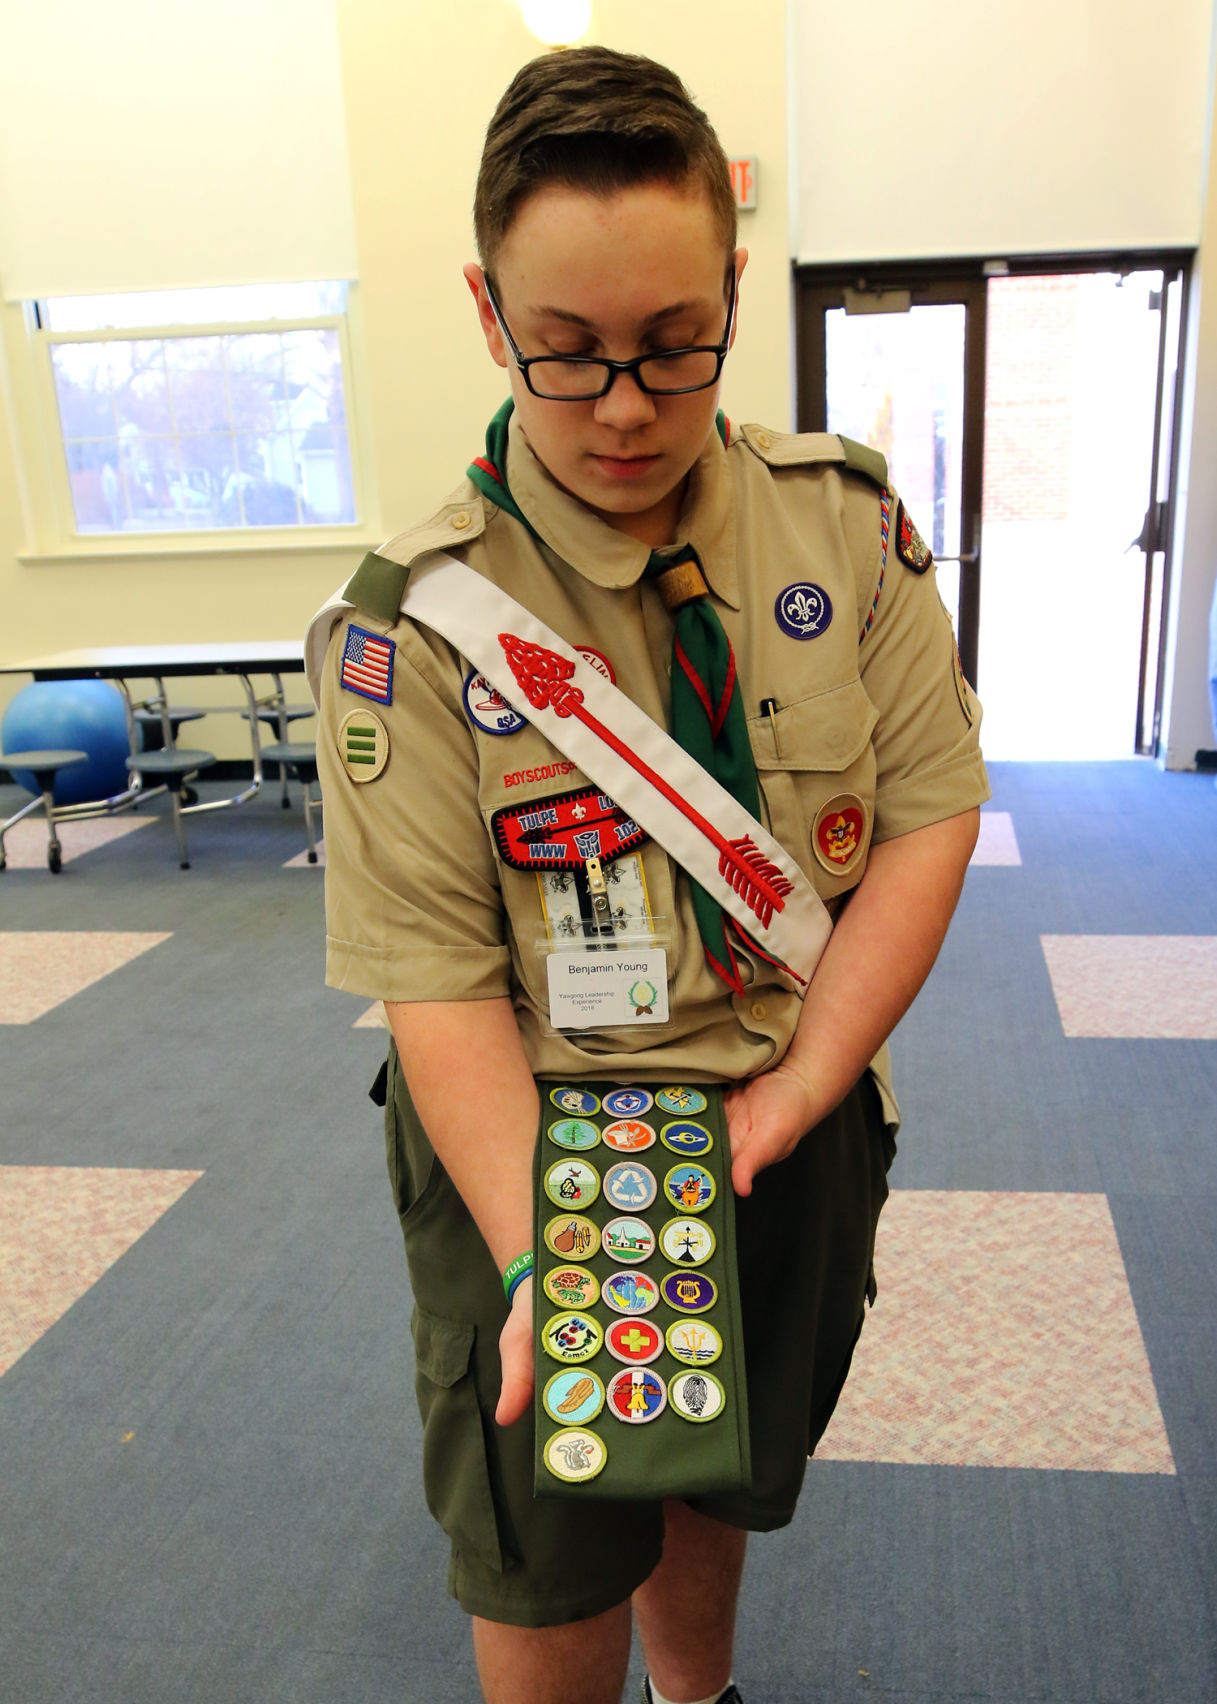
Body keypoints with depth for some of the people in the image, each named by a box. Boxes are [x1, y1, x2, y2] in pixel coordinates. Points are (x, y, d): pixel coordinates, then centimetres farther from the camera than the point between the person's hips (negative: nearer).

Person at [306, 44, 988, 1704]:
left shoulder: (846, 521, -7)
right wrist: (540, 1264, -28)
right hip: (537, 1135, -3)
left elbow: (928, 817, -6)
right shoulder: (414, 622, -18)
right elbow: (437, 980, -18)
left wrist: (789, 1098, -14)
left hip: (799, 1120, 4)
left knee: (720, 1487, 25)